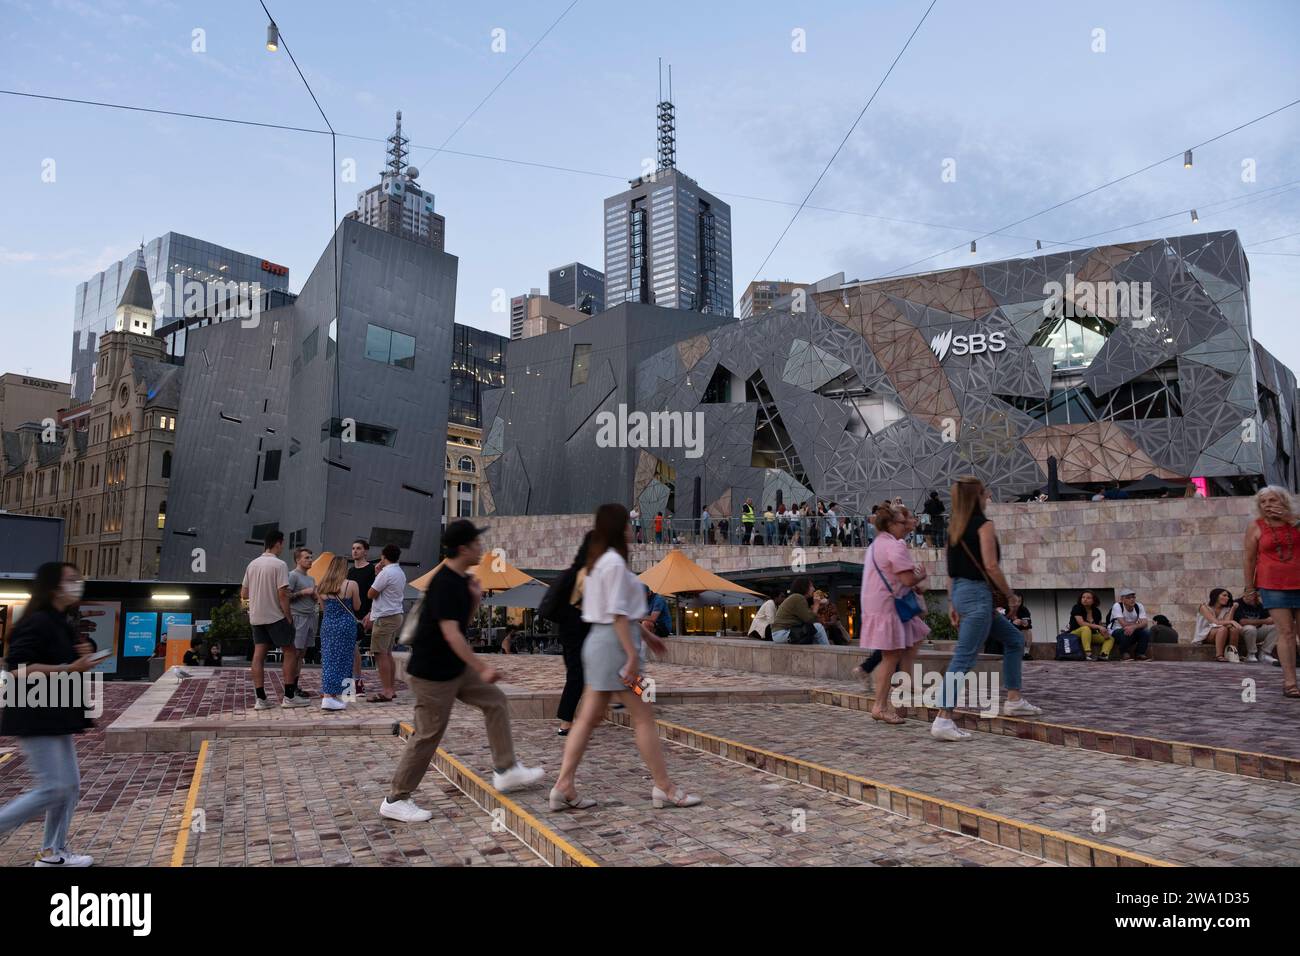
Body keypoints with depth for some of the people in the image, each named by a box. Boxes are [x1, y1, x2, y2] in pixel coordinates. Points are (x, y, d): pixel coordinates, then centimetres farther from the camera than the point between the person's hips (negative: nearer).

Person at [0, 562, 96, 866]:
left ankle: (52, 853, 19)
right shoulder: (38, 622, -17)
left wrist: (82, 655, 5)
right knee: (52, 788, -9)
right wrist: (69, 668, -24)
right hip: (36, 718, -10)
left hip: (57, 718, 10)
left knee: (70, 785, 10)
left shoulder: (61, 625, 14)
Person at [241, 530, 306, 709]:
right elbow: (282, 594, -17)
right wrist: (289, 616, -9)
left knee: (258, 655, 5)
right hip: (275, 617, -6)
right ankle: (289, 697, 1)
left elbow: (243, 594, 12)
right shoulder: (279, 565, -12)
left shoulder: (252, 564, 9)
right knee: (290, 653, 3)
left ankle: (260, 698, 2)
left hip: (256, 618, 7)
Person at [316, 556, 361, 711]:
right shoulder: (351, 585, -9)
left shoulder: (322, 586, 3)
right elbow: (357, 607, 1)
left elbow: (323, 609, 12)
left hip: (327, 625, 4)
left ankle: (327, 695, 7)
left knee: (328, 659, 9)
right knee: (342, 660, 3)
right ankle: (337, 695, 6)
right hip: (346, 625, -4)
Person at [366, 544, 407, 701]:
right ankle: (392, 688, 18)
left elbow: (371, 594, -10)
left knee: (381, 654, -6)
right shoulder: (400, 573, 13)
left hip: (385, 618, -9)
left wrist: (376, 574, 1)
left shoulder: (386, 572, -15)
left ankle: (386, 691, -8)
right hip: (396, 615, 9)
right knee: (387, 654, 15)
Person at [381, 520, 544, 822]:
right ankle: (396, 800, 12)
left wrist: (475, 598, -1)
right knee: (428, 735, -2)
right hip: (432, 672, -10)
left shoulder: (462, 580, 8)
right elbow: (450, 633, -27)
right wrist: (483, 668, -27)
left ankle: (506, 770, 16)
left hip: (455, 667, 10)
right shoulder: (444, 584, -22)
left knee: (495, 700, 9)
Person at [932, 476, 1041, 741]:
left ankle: (1014, 700, 25)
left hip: (960, 592, 9)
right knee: (963, 659, -11)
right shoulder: (984, 525, -9)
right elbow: (991, 566, -16)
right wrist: (1009, 593, -1)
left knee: (1014, 639, 21)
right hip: (977, 594, -9)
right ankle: (943, 721, -13)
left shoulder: (955, 526, 14)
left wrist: (953, 604, 17)